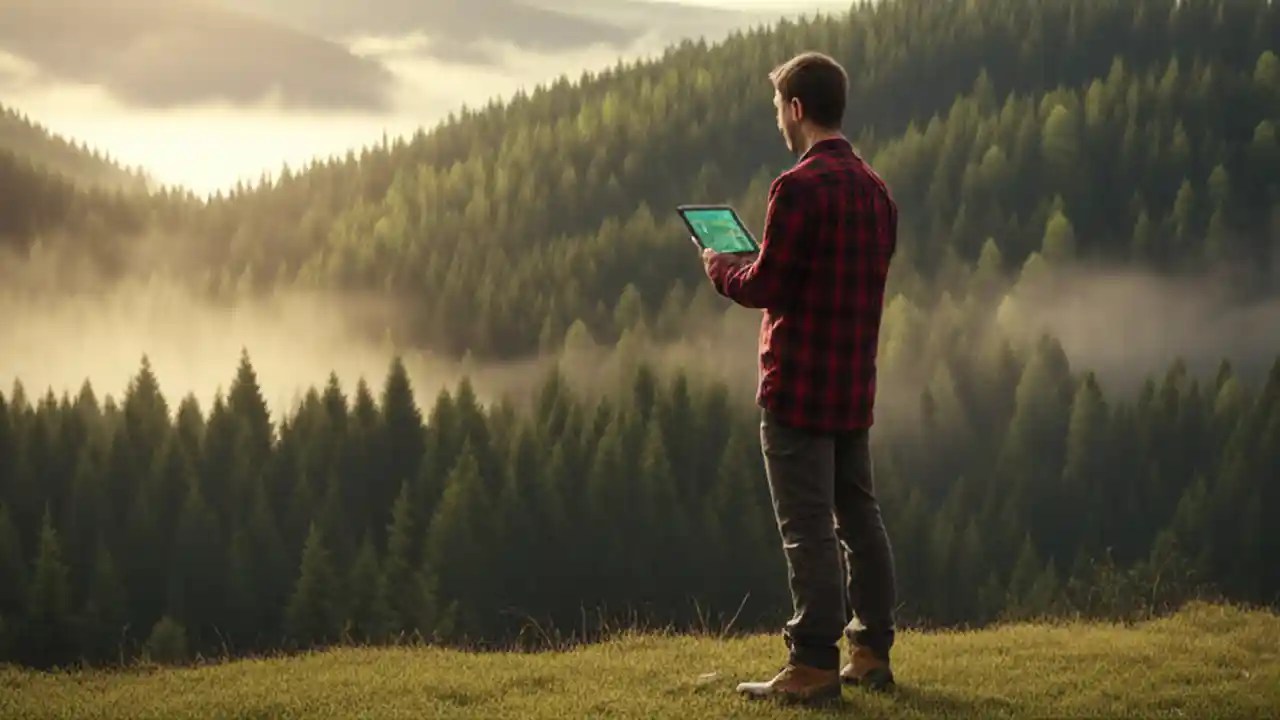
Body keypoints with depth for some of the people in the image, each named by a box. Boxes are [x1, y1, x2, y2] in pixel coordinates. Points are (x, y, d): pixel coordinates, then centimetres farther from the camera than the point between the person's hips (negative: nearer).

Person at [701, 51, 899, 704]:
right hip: (854, 383, 8)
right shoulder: (874, 189, 10)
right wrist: (755, 263, 19)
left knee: (808, 528, -6)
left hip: (799, 386, -8)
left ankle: (814, 668, -5)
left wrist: (718, 265, 5)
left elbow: (763, 287, -15)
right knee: (859, 517, 14)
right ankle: (871, 652, 18)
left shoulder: (799, 187, -16)